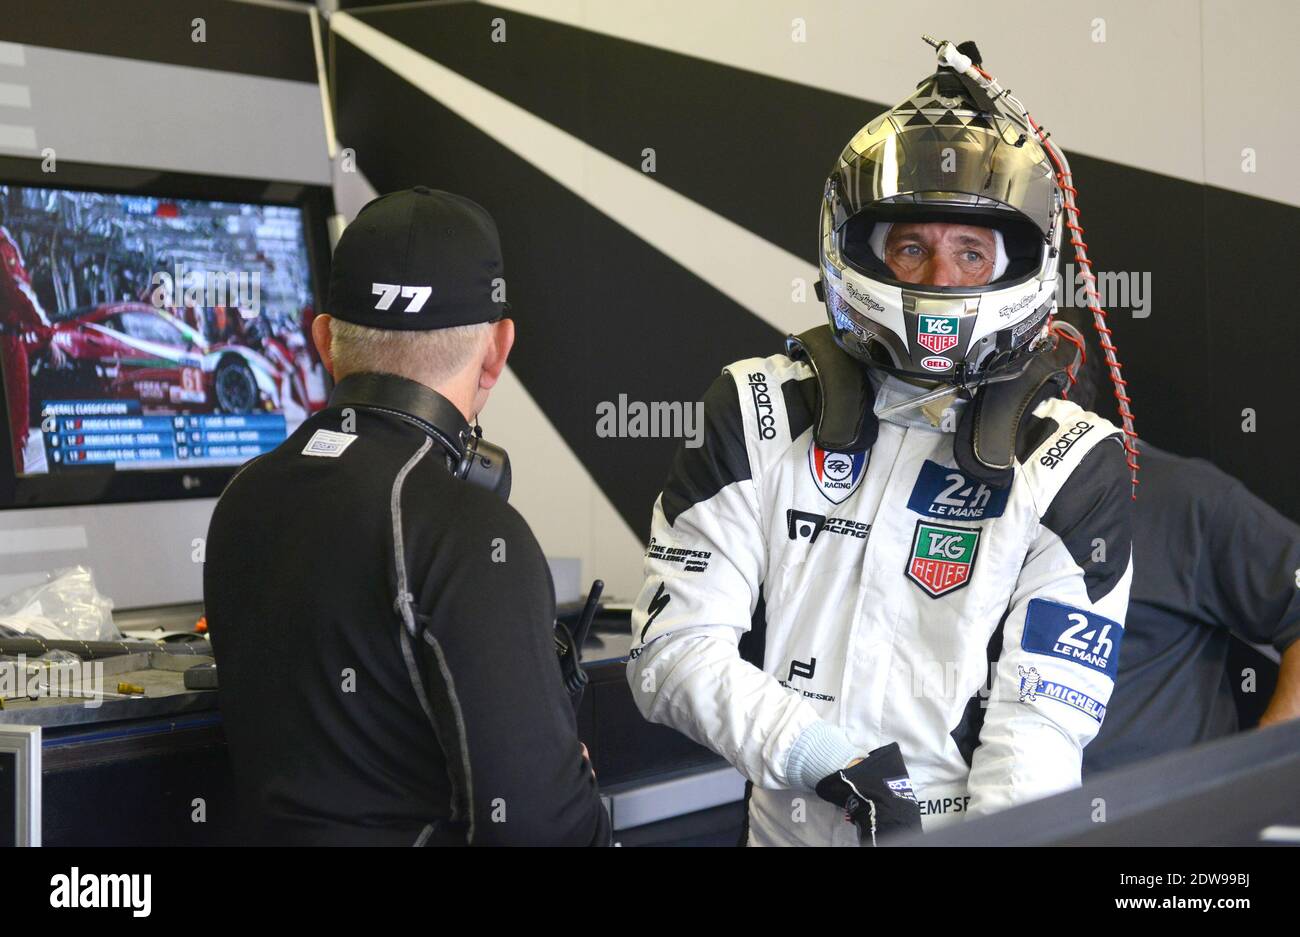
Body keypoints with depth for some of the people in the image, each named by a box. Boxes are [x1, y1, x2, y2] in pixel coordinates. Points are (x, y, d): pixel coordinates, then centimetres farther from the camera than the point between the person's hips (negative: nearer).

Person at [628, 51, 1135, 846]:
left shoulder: (1071, 469, 2)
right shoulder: (761, 416, 5)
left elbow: (1042, 722, -4)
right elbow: (673, 649, -1)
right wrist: (818, 755, -14)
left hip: (975, 828, -2)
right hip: (788, 825, 2)